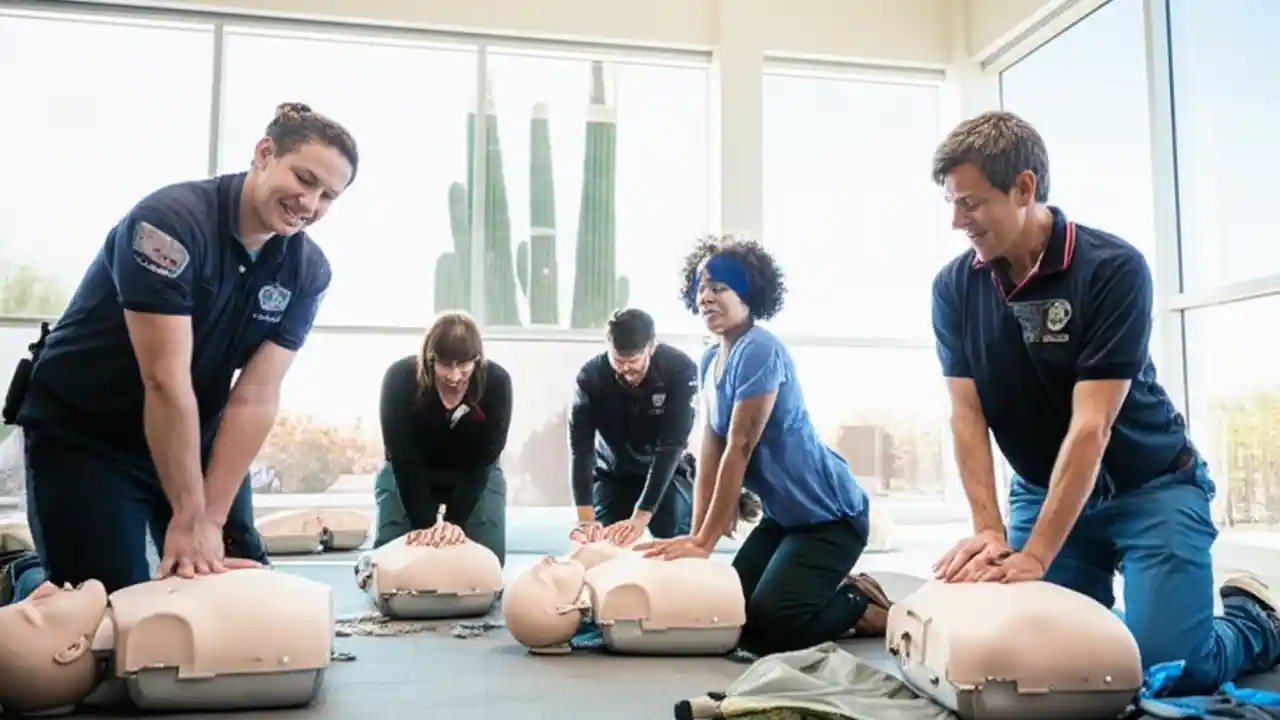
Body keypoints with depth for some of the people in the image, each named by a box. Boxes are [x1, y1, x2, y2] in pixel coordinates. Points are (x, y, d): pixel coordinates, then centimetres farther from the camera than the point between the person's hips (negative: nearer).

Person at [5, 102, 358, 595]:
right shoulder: (170, 221, -25)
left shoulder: (308, 270, -9)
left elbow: (256, 398, -15)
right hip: (82, 434, -5)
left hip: (196, 440, 5)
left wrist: (212, 520, -20)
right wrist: (188, 518, -27)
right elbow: (166, 382, -29)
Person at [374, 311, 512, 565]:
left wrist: (455, 520, -34)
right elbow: (404, 461, -28)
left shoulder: (496, 382, -29)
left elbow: (481, 461, -25)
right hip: (407, 478, 0)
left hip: (476, 478, 1)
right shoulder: (399, 378, -30)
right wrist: (425, 523, -35)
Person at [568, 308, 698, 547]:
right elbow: (580, 447, -27)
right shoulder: (590, 376, -25)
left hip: (668, 473, -1)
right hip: (611, 474, 1)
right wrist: (586, 517, -39)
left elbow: (671, 445, -33)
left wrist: (641, 516, -40)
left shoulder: (680, 369, -29)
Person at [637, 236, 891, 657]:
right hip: (784, 515, 9)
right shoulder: (709, 361, 6)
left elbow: (739, 450, -24)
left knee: (764, 629, -15)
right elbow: (711, 453, 3)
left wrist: (704, 544, -22)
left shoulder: (760, 351, -21)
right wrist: (694, 537, -4)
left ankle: (868, 609, 10)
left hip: (830, 514, -9)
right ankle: (841, 593, 23)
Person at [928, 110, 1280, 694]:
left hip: (1150, 486, -4)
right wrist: (988, 530, -20)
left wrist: (1034, 556, -30)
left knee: (1168, 665, -10)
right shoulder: (954, 286, -8)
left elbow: (1091, 425, -26)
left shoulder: (1113, 267, -22)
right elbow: (966, 416, -9)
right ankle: (1098, 608, 29)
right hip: (1042, 488, 4)